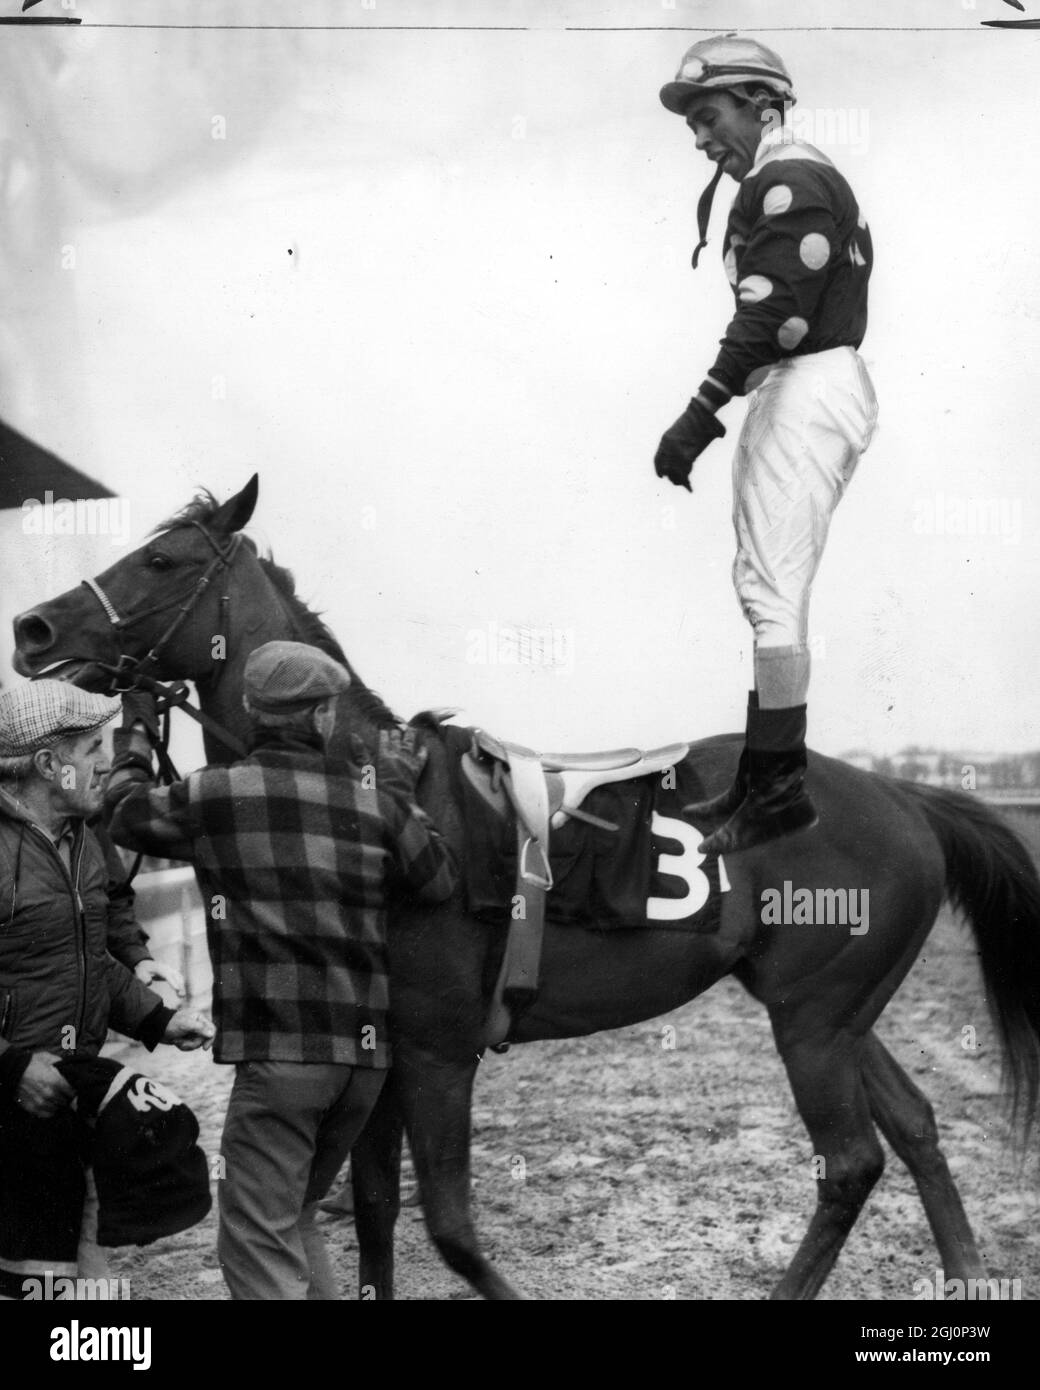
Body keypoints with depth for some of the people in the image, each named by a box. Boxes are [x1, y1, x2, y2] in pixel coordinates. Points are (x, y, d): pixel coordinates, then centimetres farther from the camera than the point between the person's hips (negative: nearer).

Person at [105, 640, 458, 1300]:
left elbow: (127, 814, 15)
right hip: (367, 1052, 5)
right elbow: (441, 880, 17)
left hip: (279, 1050, -5)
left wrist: (135, 736, 32)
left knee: (258, 1243, -4)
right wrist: (402, 793, 27)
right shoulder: (373, 800, 6)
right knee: (295, 1218, 22)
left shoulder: (217, 793, -3)